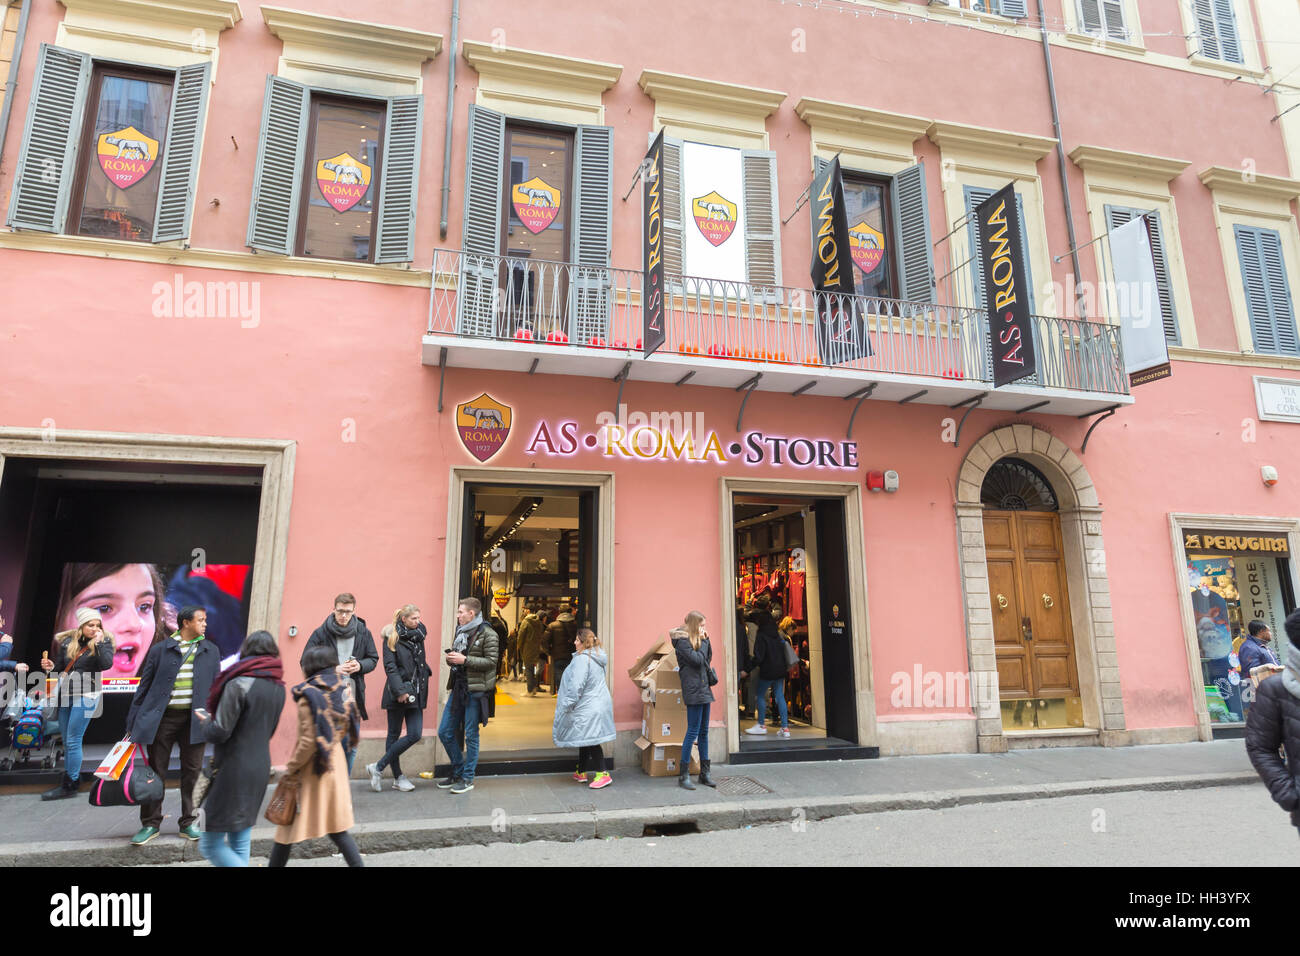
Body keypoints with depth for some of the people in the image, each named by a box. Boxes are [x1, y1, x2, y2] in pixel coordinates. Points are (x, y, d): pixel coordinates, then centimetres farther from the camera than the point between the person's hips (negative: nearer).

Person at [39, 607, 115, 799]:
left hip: (86, 696, -5)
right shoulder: (67, 641, 6)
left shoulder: (104, 642, -5)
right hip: (65, 696, 5)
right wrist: (51, 667, -8)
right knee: (67, 742, 13)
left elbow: (107, 664, -22)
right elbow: (60, 666, 13)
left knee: (73, 741, -4)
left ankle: (70, 785, 5)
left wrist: (99, 642, -22)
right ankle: (69, 779, 25)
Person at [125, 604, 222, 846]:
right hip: (163, 717, -1)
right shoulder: (160, 650, 1)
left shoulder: (211, 651, 8)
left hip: (194, 719, 2)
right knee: (155, 771, 6)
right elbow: (144, 686, 4)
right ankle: (151, 824, 21)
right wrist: (133, 723, 2)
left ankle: (188, 823, 18)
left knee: (192, 771, 6)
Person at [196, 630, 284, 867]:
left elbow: (219, 732, -16)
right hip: (261, 768, 7)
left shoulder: (239, 684, -16)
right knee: (240, 844, 17)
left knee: (210, 845, 2)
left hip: (233, 771, -7)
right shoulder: (279, 688, 7)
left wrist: (206, 720, 6)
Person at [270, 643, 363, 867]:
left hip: (310, 771, -6)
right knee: (337, 828, 14)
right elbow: (347, 729, 8)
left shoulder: (309, 696, -16)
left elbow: (309, 741, -19)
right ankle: (357, 863, 12)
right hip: (335, 764, 6)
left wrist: (291, 767, -9)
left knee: (289, 827, 12)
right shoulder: (343, 691, 0)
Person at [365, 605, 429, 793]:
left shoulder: (418, 635, 10)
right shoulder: (392, 637, -5)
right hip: (397, 694, -5)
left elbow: (421, 664, 11)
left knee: (415, 735, -1)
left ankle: (378, 767, 10)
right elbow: (390, 667, -11)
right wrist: (400, 691, -18)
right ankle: (397, 777, 15)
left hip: (416, 693, 5)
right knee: (394, 735, 4)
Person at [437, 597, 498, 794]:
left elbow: (491, 661, -15)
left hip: (475, 690, -8)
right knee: (445, 732, 10)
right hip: (457, 687, 8)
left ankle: (468, 778, 13)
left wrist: (464, 660, -19)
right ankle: (458, 771, 27)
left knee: (471, 735, 1)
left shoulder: (487, 633, -9)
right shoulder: (460, 631, 15)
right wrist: (451, 659, 2)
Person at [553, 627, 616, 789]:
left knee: (590, 741, -4)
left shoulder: (582, 659, -18)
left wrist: (567, 705, -14)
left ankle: (603, 774, -2)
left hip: (589, 708, -10)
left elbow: (577, 686, -22)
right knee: (585, 740, 18)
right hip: (598, 702, 10)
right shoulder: (597, 657, 12)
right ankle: (581, 772, 28)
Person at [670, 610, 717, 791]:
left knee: (704, 731, 11)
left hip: (704, 689, 9)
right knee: (693, 731, -7)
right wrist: (703, 641, -8)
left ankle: (704, 773, 18)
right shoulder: (682, 641, -11)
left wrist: (706, 640, 7)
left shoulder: (695, 639, 16)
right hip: (693, 690, -9)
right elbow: (697, 660, -18)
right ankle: (683, 774, 1)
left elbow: (708, 658, 18)